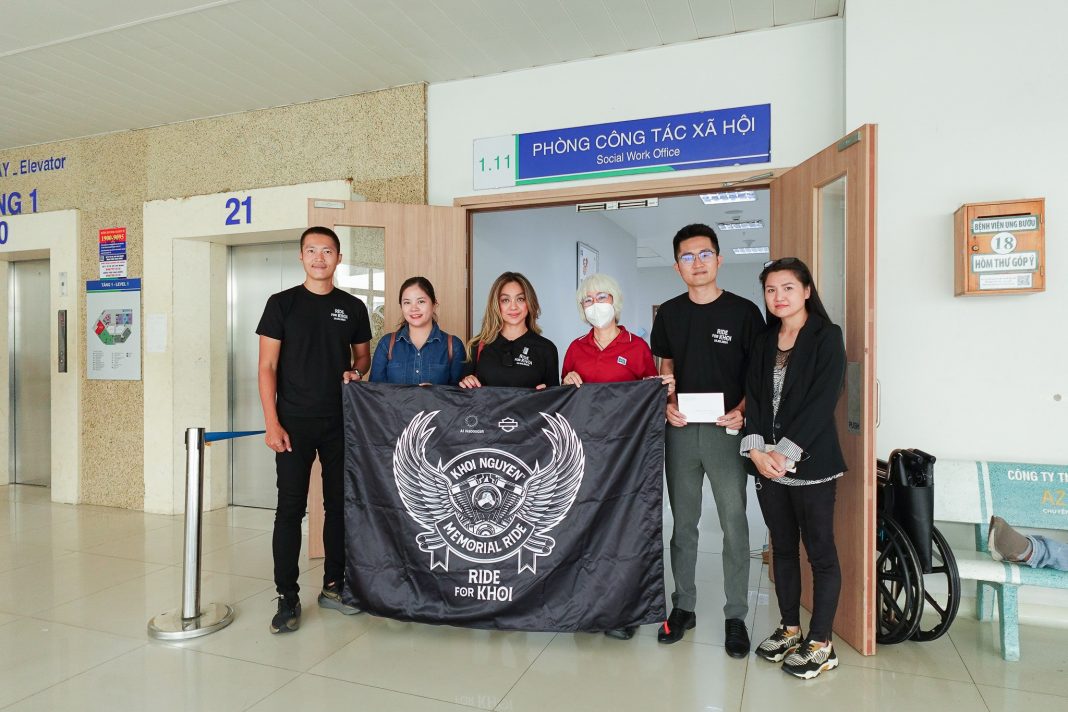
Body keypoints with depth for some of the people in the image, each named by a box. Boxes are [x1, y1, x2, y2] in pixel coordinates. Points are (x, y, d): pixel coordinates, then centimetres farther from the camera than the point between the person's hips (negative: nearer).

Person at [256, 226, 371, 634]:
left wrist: (356, 372, -8)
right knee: (290, 509, 1)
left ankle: (333, 585, 25)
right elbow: (268, 366, -3)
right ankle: (287, 597, 13)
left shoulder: (353, 307, 7)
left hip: (340, 422, 3)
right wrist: (272, 423, -10)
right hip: (295, 423, -3)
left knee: (339, 505, 10)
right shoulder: (282, 304, 0)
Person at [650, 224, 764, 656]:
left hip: (726, 430, -3)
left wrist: (742, 411, -14)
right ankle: (683, 607, 26)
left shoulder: (743, 311, -2)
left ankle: (736, 617, 18)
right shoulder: (669, 313, 8)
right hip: (680, 430, 3)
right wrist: (668, 403, -3)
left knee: (734, 526, 2)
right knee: (683, 525, 12)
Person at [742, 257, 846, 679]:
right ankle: (790, 628, 29)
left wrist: (785, 453, -17)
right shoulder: (764, 342, 12)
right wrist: (755, 448, -8)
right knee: (783, 547, 14)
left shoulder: (827, 337, -4)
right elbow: (753, 397, 6)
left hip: (810, 462, -5)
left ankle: (820, 644, 17)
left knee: (820, 550, 4)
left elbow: (822, 401, -13)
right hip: (766, 462, 5)